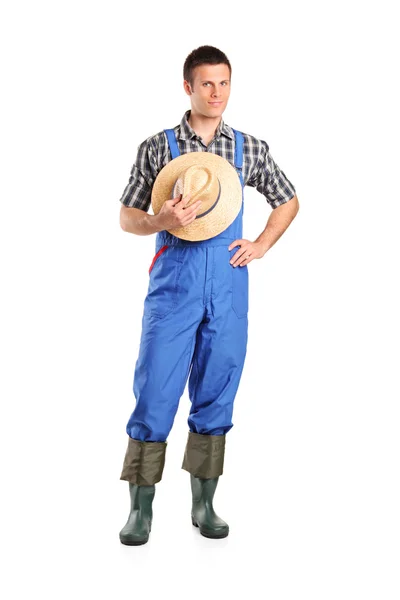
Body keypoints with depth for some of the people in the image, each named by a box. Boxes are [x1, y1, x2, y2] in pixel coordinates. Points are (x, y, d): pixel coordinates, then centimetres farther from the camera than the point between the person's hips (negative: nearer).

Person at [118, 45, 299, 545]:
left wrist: (262, 244, 7)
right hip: (174, 278, -2)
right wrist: (162, 221, -15)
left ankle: (204, 502, 20)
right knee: (155, 389, -3)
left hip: (228, 281, 2)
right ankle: (141, 507, 9)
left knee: (217, 391, 7)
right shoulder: (157, 147, 3)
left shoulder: (250, 148, 8)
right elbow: (127, 216, 5)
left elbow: (288, 201, 21)